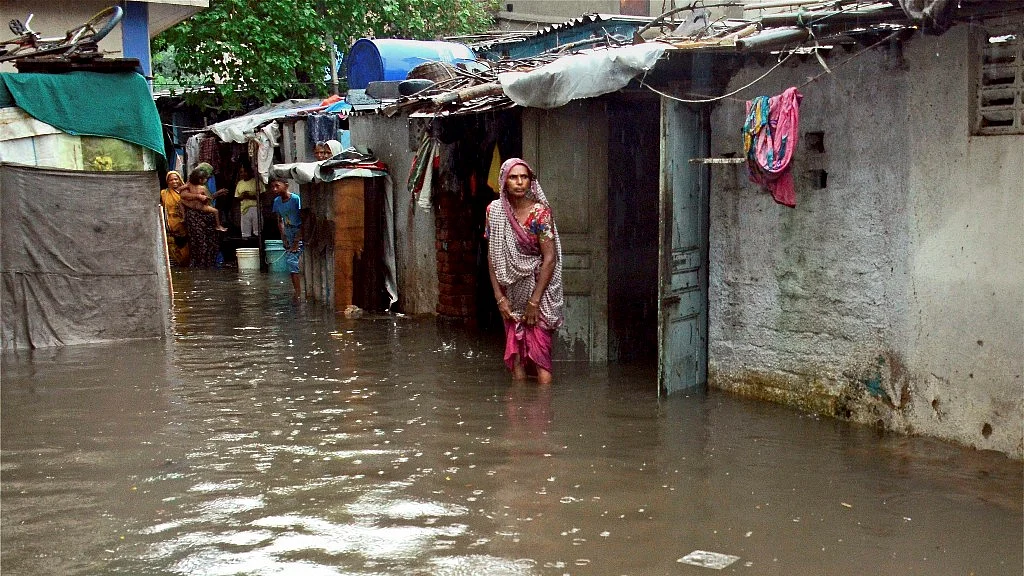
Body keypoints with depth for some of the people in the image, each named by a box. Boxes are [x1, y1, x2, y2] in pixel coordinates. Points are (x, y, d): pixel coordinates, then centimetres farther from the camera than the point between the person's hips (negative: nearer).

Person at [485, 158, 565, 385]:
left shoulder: (540, 212, -12)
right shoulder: (494, 210, -1)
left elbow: (549, 258, -13)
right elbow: (492, 256, 2)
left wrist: (534, 301, -15)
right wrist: (499, 296, -3)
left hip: (539, 286, -4)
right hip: (511, 291, 4)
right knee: (514, 349, 6)